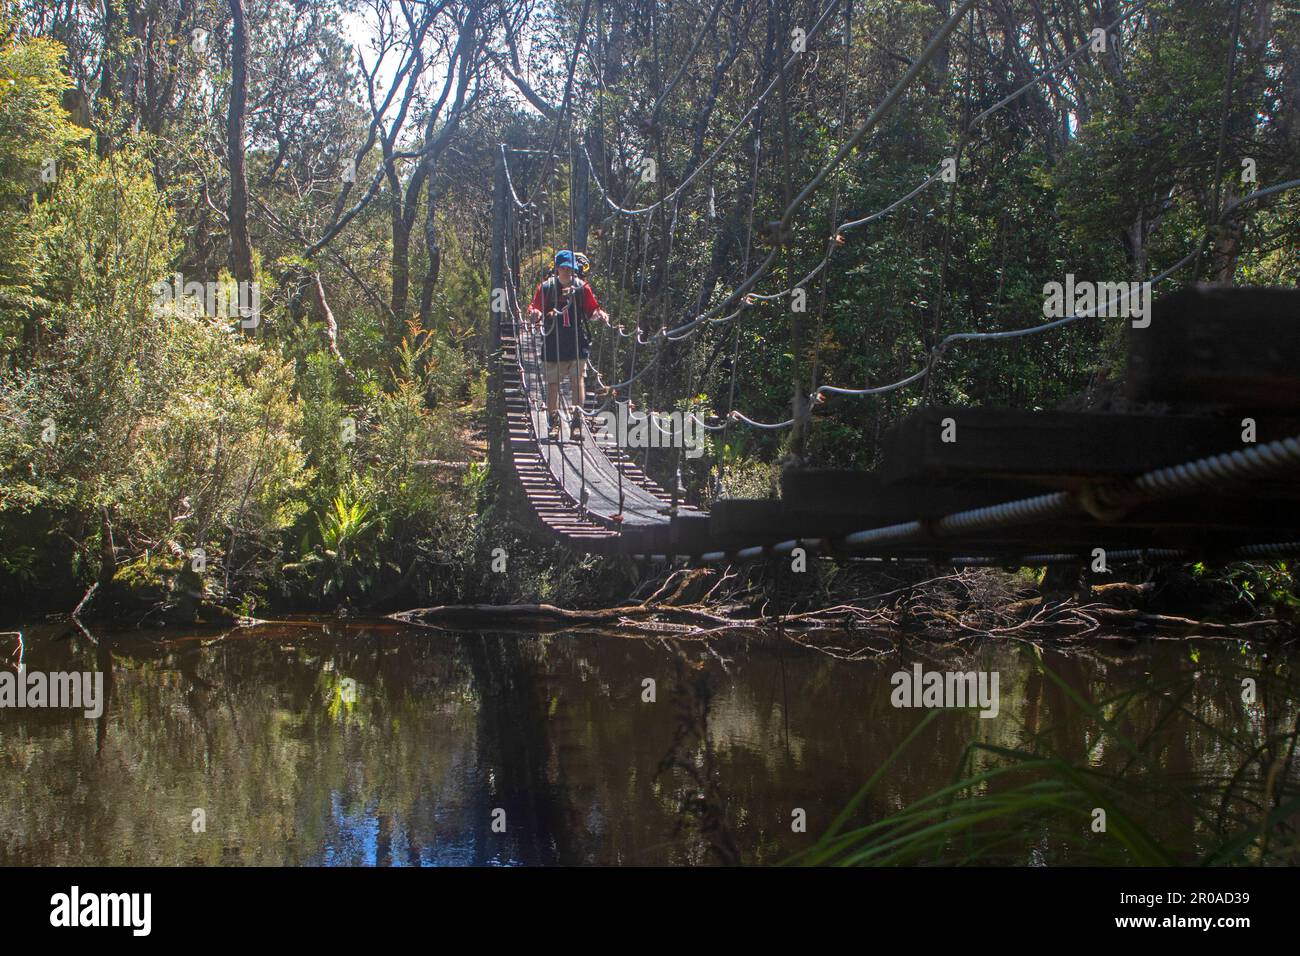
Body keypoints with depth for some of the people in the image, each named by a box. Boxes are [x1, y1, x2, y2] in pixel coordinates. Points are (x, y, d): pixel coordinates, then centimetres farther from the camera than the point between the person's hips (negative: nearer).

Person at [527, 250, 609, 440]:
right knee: (552, 383, 5)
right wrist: (535, 314, -19)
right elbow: (535, 309, 3)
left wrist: (599, 314, -12)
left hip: (578, 344, 0)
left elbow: (592, 310, 9)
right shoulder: (546, 288, 2)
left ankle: (577, 422, -7)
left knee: (578, 380, -9)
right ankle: (553, 423, 15)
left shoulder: (582, 288, 4)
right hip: (552, 344, 0)